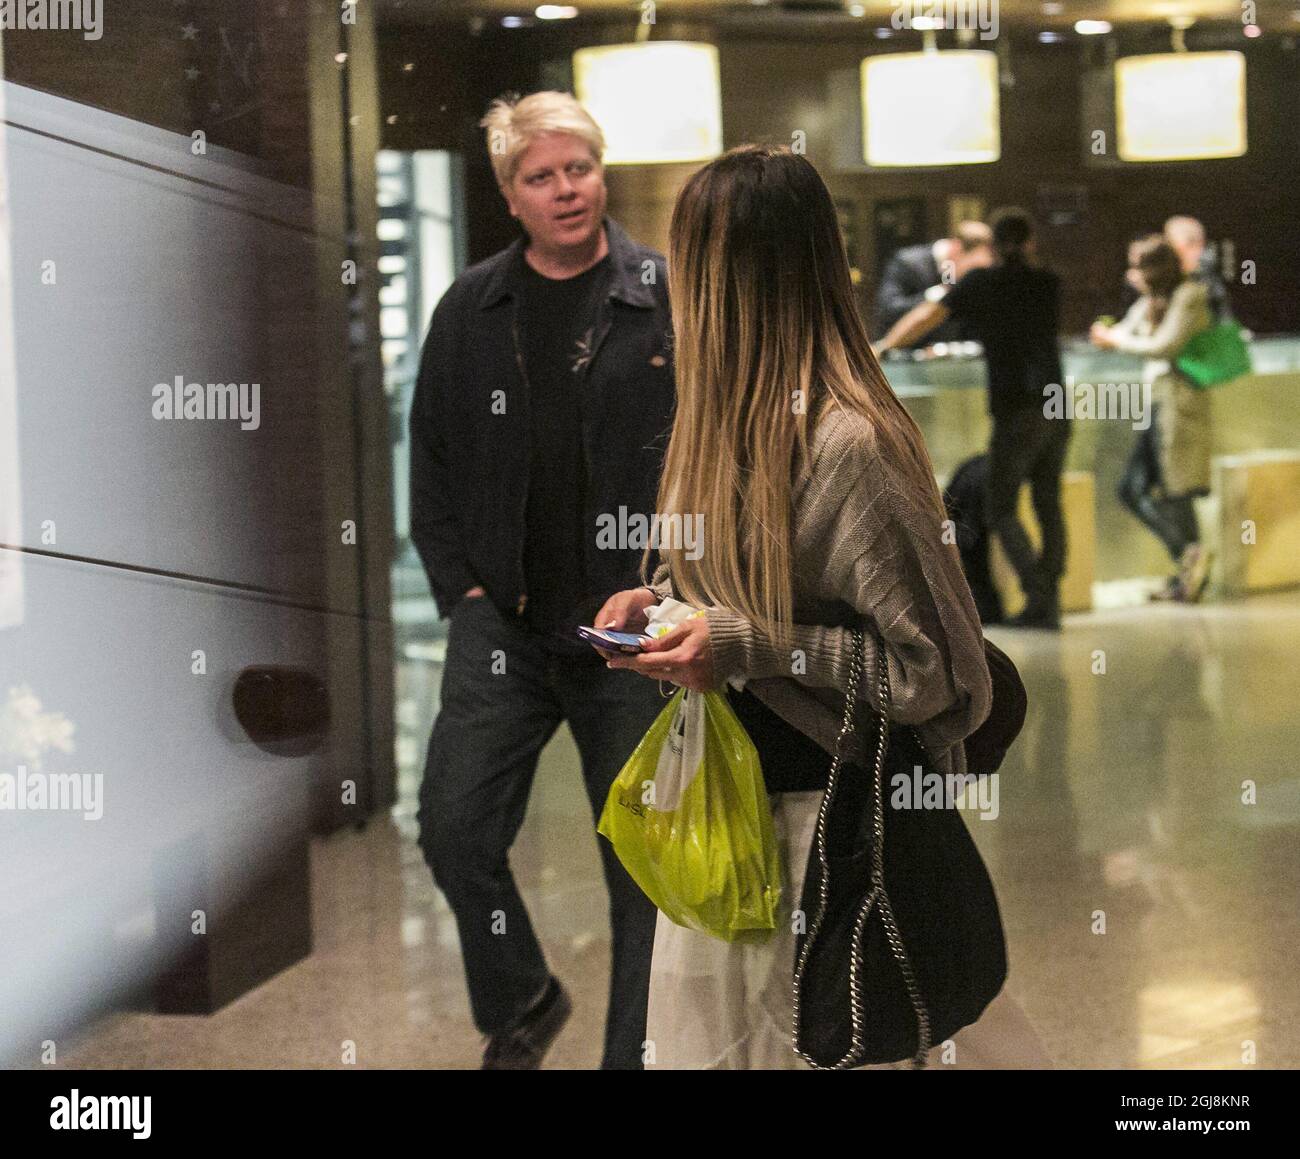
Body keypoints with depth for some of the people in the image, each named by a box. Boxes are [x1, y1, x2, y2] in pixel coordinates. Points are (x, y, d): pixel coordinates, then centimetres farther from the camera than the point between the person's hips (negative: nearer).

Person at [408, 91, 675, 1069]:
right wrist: (460, 586, 4)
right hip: (503, 622, 3)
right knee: (455, 826, 0)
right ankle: (521, 1003, 24)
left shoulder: (672, 298, -2)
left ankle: (637, 1053, 18)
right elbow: (432, 456, 13)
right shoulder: (472, 309, 7)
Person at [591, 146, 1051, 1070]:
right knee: (704, 1028, 17)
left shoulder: (850, 447, -24)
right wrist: (656, 602, 0)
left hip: (831, 813, -8)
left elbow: (938, 671, -22)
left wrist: (745, 646, -26)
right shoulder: (736, 413, 3)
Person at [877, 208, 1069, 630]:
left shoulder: (980, 283, 0)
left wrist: (882, 346, 11)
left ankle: (1038, 596, -12)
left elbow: (927, 317, -3)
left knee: (1001, 509, 2)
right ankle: (1050, 599, 12)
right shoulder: (1048, 283, 11)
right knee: (1049, 503, 13)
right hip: (1056, 408, 5)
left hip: (1016, 411, -5)